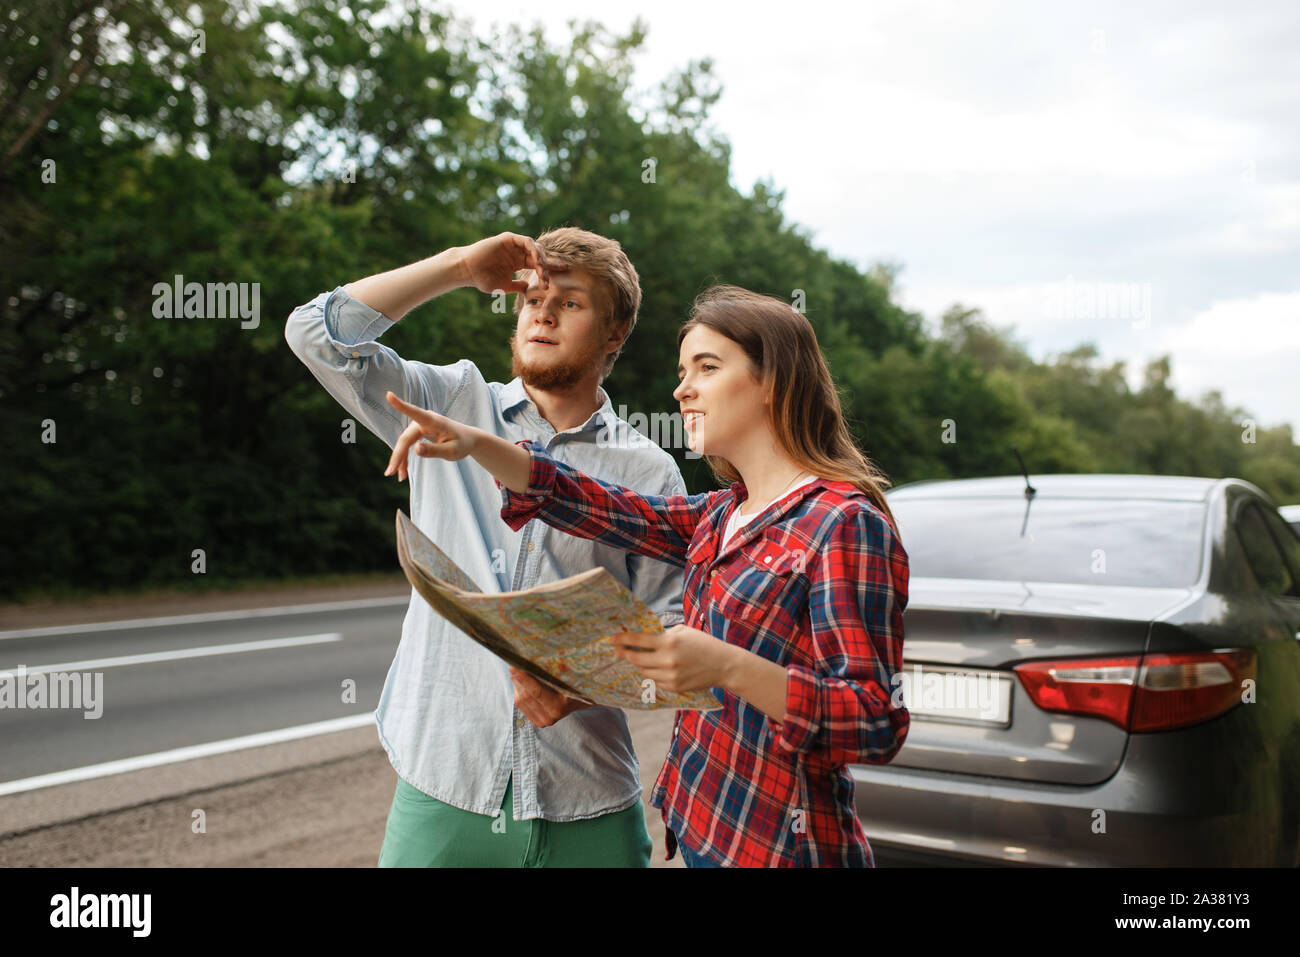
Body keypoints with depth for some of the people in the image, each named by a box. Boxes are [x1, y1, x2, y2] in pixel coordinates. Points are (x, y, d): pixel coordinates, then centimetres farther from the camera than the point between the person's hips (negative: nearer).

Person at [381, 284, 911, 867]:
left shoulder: (844, 523, -18)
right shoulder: (723, 516, 8)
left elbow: (880, 725, -23)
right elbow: (600, 508, 4)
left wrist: (726, 668, -34)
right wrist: (473, 443, -8)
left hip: (778, 847, -8)